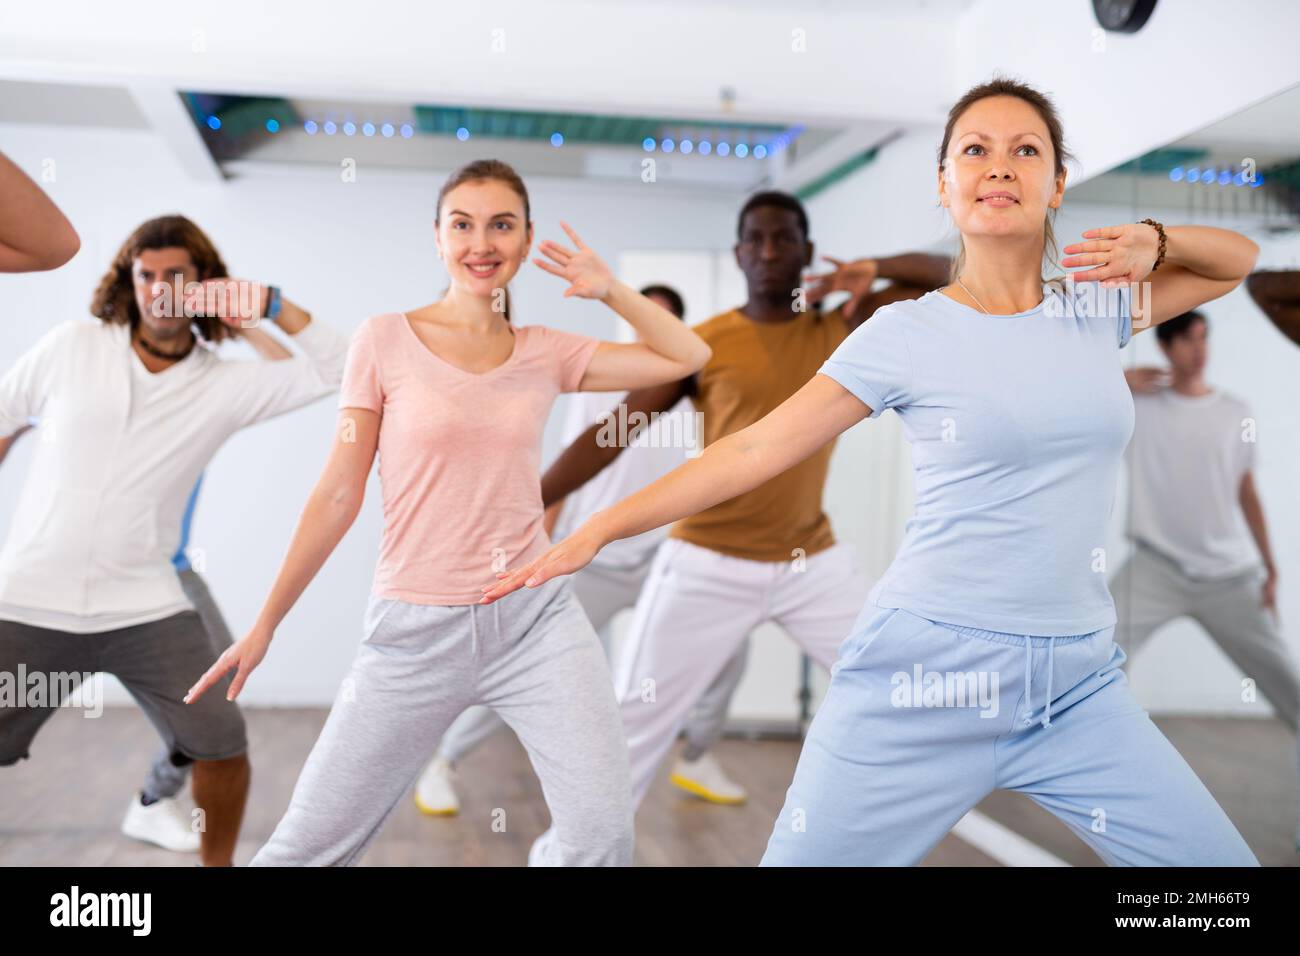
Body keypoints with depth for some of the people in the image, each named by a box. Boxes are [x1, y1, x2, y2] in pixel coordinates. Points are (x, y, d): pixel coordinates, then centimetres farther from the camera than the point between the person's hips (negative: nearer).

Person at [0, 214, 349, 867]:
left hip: (146, 609, 1)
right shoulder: (71, 346, -1)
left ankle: (217, 863, 24)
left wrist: (272, 307, -16)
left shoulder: (225, 385, -1)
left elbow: (340, 368, -7)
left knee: (223, 748, -1)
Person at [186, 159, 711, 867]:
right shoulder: (386, 339, -2)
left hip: (538, 620, 2)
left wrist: (607, 289, 4)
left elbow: (687, 356, 11)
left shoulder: (545, 352, 5)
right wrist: (265, 624, 3)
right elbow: (339, 493, 1)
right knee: (307, 850, 6)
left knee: (604, 832, -11)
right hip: (415, 629, -2)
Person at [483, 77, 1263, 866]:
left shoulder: (1097, 310, 8)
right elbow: (752, 452, -4)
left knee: (1217, 858, 4)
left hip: (1078, 685, 4)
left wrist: (1153, 240, 2)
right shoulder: (906, 336, -4)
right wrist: (597, 531, -8)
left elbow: (1239, 258, 24)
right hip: (927, 677, -4)